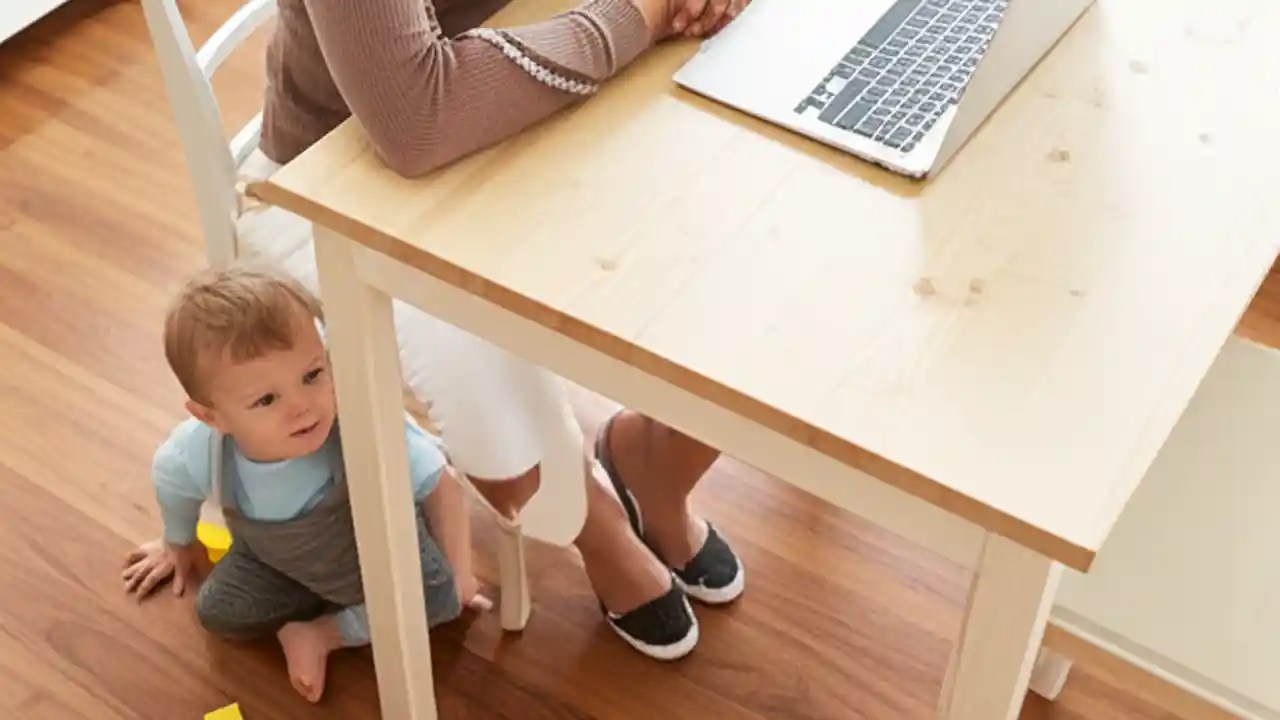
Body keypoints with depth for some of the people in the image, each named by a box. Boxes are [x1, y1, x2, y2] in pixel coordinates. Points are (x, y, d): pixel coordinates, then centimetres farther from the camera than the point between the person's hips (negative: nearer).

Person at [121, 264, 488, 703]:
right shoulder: (195, 455, -34)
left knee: (440, 597, -17)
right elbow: (171, 478, -6)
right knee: (218, 614, -6)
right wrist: (179, 545, 15)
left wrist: (459, 575, -17)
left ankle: (322, 633, 1)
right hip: (276, 558, 2)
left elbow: (441, 487, -27)